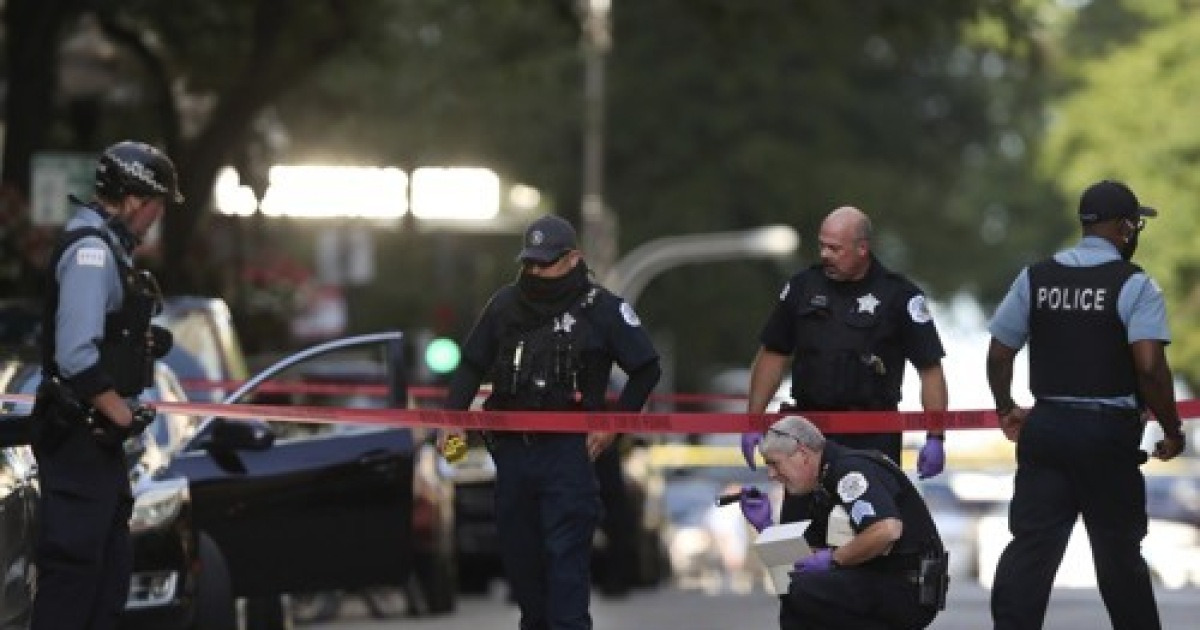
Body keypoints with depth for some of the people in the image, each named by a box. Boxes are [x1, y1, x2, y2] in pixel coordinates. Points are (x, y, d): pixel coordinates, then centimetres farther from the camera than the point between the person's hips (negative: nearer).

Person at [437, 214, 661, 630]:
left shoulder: (602, 309, -3)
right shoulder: (506, 304, 8)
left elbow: (646, 369, 2)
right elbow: (472, 365, 16)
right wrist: (453, 416, 3)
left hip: (567, 451, -5)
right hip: (512, 450, 5)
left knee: (566, 552, -12)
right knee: (517, 549, 10)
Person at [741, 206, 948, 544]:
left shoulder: (899, 295, -4)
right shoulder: (804, 286, 6)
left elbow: (931, 369, -3)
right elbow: (773, 355, 13)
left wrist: (936, 438, -10)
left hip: (874, 438, -3)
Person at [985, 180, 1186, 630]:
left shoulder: (1036, 277, 6)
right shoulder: (1133, 284, -8)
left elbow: (999, 354, 8)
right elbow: (1149, 366, -18)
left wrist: (1006, 409, 23)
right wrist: (1172, 431, -7)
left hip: (1045, 426, 4)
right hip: (1110, 432, -4)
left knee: (1031, 543, 2)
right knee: (1118, 548, 8)